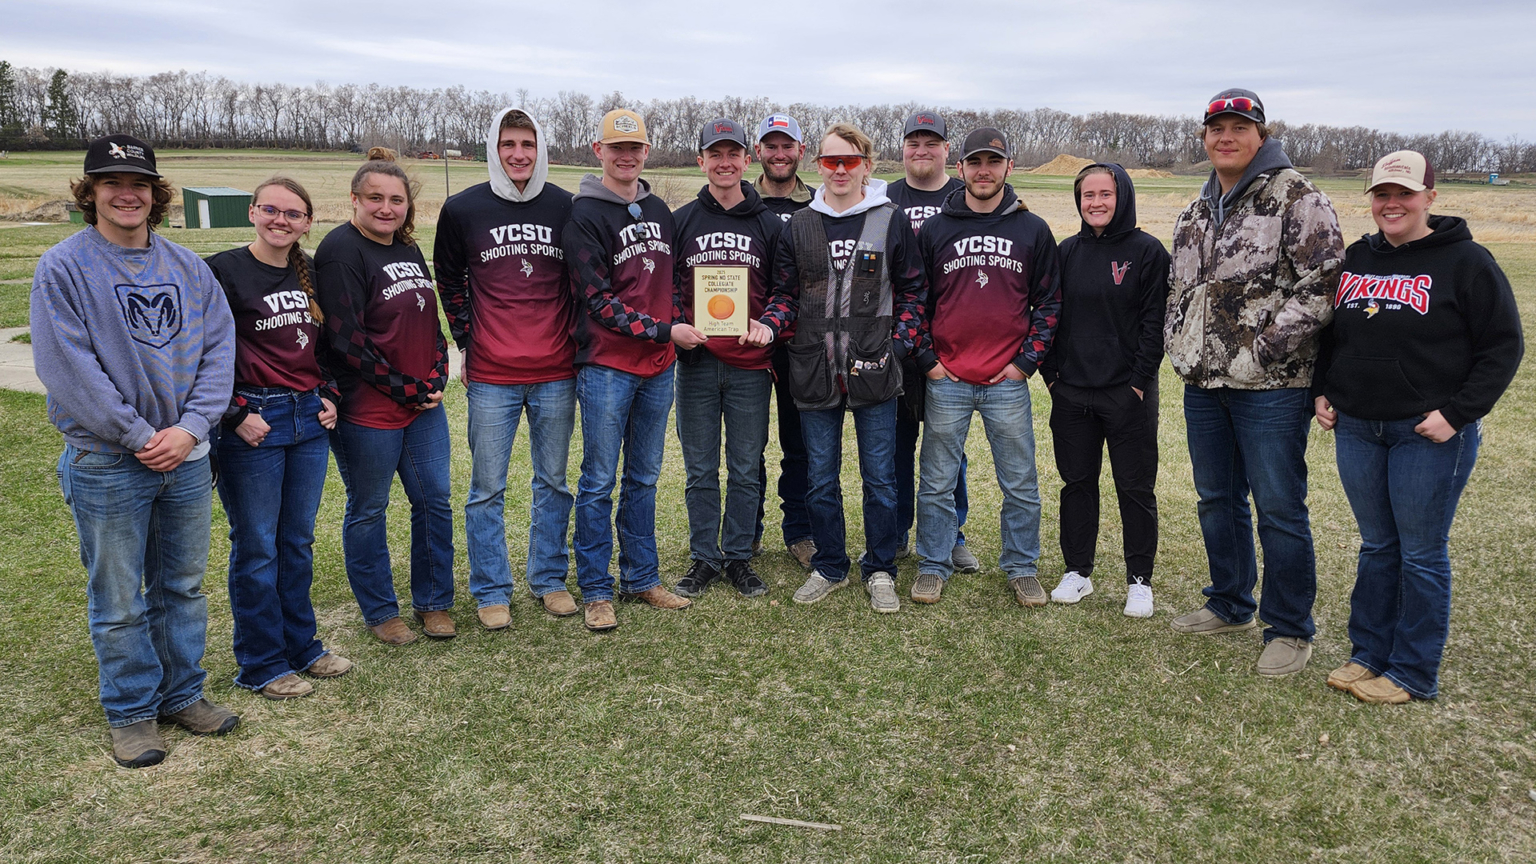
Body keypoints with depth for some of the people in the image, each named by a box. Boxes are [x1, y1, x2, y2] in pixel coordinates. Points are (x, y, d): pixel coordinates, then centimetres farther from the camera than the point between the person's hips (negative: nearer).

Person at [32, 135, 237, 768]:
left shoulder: (188, 267, 7)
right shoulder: (62, 268, -6)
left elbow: (218, 348, 2)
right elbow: (68, 367, -12)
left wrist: (189, 427, -11)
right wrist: (140, 435, -15)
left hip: (186, 455, 4)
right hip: (106, 464, -4)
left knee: (184, 586, 15)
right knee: (118, 601, 6)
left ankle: (183, 694, 30)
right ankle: (131, 712, 22)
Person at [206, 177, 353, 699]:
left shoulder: (310, 274, 11)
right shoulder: (224, 271, -8)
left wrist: (330, 395, 8)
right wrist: (236, 415, -14)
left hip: (310, 420, 6)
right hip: (253, 423, -6)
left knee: (298, 541, 14)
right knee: (256, 547, 4)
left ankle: (301, 646, 27)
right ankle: (261, 665, 16)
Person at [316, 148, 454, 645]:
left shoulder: (409, 251, 12)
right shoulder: (341, 251, -12)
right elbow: (347, 340, -18)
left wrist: (436, 377, 1)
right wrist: (405, 389, -14)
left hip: (424, 404, 7)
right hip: (368, 412, -7)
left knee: (434, 501, 11)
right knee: (368, 510, 7)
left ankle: (433, 603, 26)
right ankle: (380, 612, 23)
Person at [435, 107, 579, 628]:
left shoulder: (566, 208, 1)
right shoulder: (462, 209, -1)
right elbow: (448, 279, 11)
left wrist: (573, 339, 5)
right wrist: (466, 341, 5)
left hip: (556, 374, 1)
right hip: (490, 375, -1)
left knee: (553, 481, 11)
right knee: (487, 488, 5)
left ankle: (549, 579, 26)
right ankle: (491, 592, 18)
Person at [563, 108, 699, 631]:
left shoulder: (659, 211, 13)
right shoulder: (584, 215, -8)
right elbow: (598, 299, -14)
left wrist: (679, 323, 5)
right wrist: (663, 331, -16)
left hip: (658, 367, 6)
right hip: (607, 366, -6)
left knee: (644, 478, 13)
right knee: (599, 481, 2)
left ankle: (641, 578, 25)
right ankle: (596, 590, 12)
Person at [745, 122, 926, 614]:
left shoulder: (892, 222, 1)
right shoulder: (799, 226, 7)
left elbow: (913, 291, 4)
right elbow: (786, 293, 11)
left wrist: (899, 345, -6)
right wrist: (768, 326, -9)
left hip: (874, 371, -2)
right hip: (815, 371, 2)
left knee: (879, 477, 6)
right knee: (820, 478, 10)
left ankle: (880, 571, 21)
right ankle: (829, 567, 27)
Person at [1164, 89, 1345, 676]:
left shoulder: (1297, 200, -8)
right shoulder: (1197, 212, 16)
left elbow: (1322, 286, -14)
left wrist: (1263, 350, -18)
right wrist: (1176, 338, 10)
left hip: (1270, 385, -7)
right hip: (1203, 384, 7)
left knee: (1278, 509, 0)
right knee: (1217, 499, 17)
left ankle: (1290, 630, 14)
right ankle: (1230, 605, 34)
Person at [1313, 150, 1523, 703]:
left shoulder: (1465, 262, -5)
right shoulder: (1355, 260, 11)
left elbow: (1503, 345, -6)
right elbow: (1330, 335, 21)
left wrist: (1456, 413, -14)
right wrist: (1322, 392, 8)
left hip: (1430, 434, -5)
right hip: (1356, 430, 5)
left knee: (1421, 554, 3)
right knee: (1376, 547, 14)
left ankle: (1414, 673, 14)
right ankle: (1368, 655, 25)